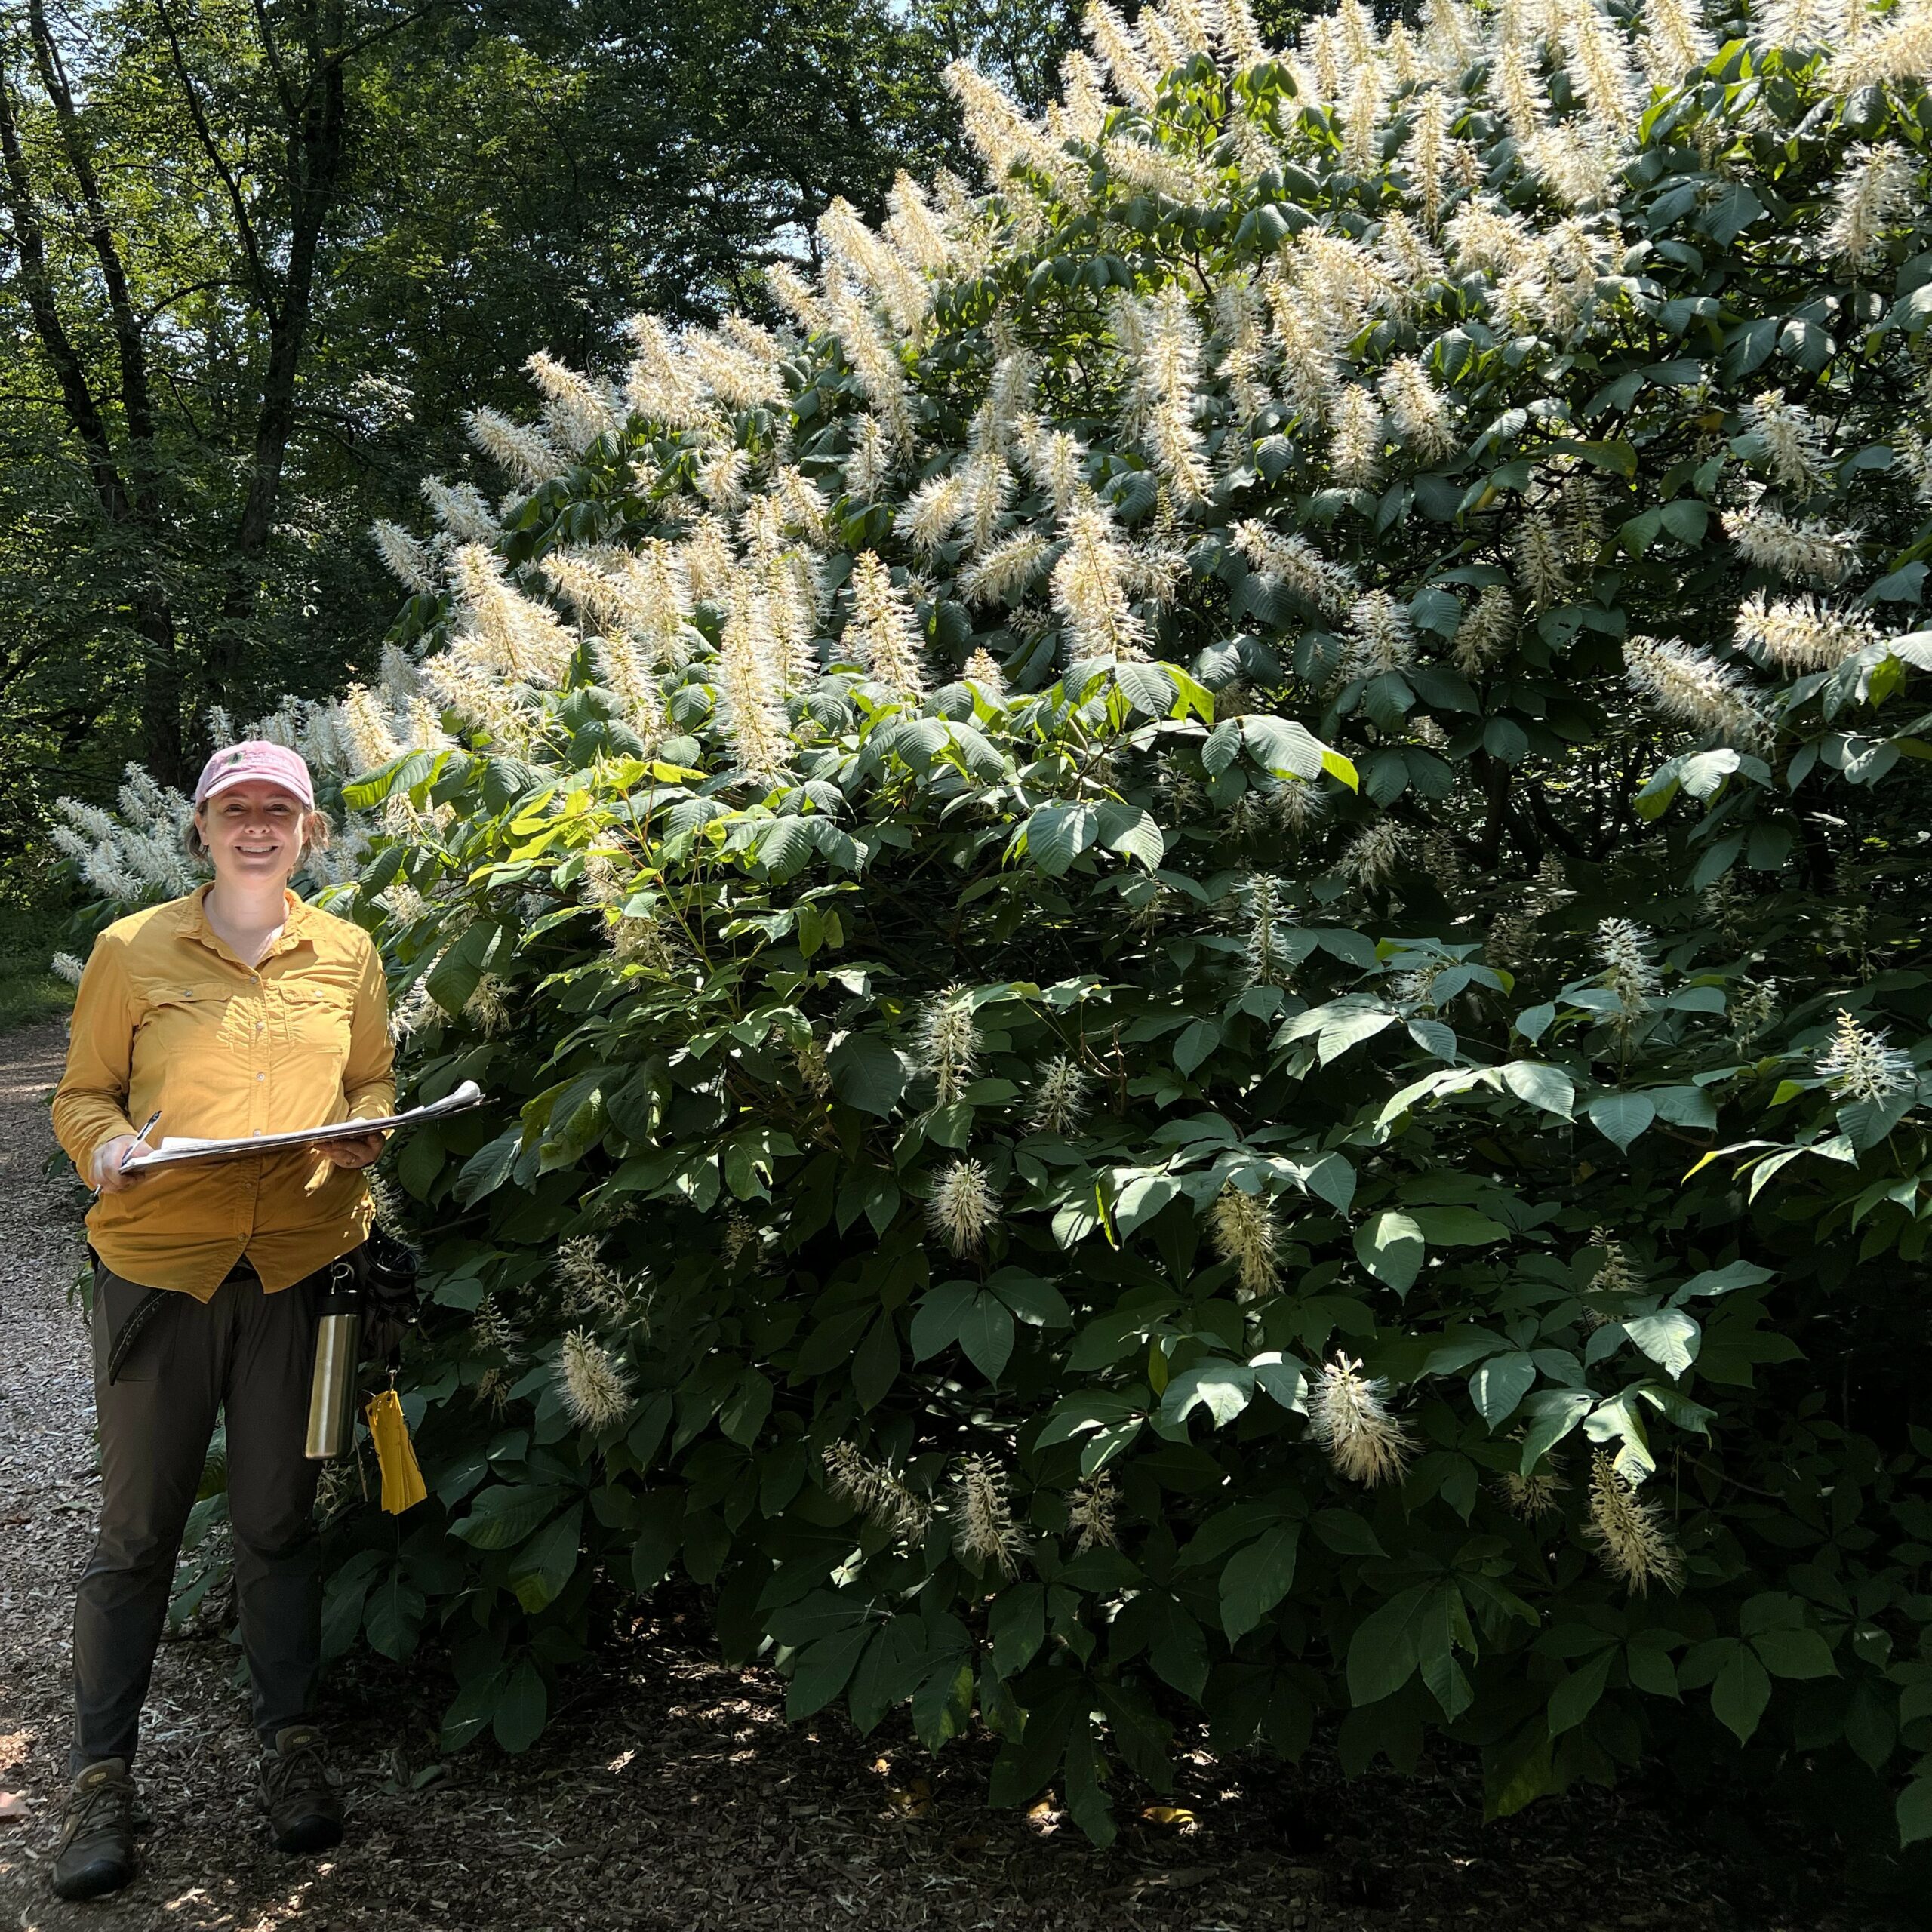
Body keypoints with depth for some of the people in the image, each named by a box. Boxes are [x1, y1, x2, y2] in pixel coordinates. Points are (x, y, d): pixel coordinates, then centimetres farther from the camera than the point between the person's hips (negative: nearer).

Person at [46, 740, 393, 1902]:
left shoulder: (348, 955, 7)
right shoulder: (133, 950, 1)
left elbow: (375, 1082, 17)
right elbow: (83, 1094, 5)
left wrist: (363, 1134, -5)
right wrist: (108, 1146, -16)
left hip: (301, 1265, 2)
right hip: (159, 1264, -1)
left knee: (280, 1519, 11)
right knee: (138, 1528, 6)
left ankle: (292, 1742, 27)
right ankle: (103, 1774, 20)